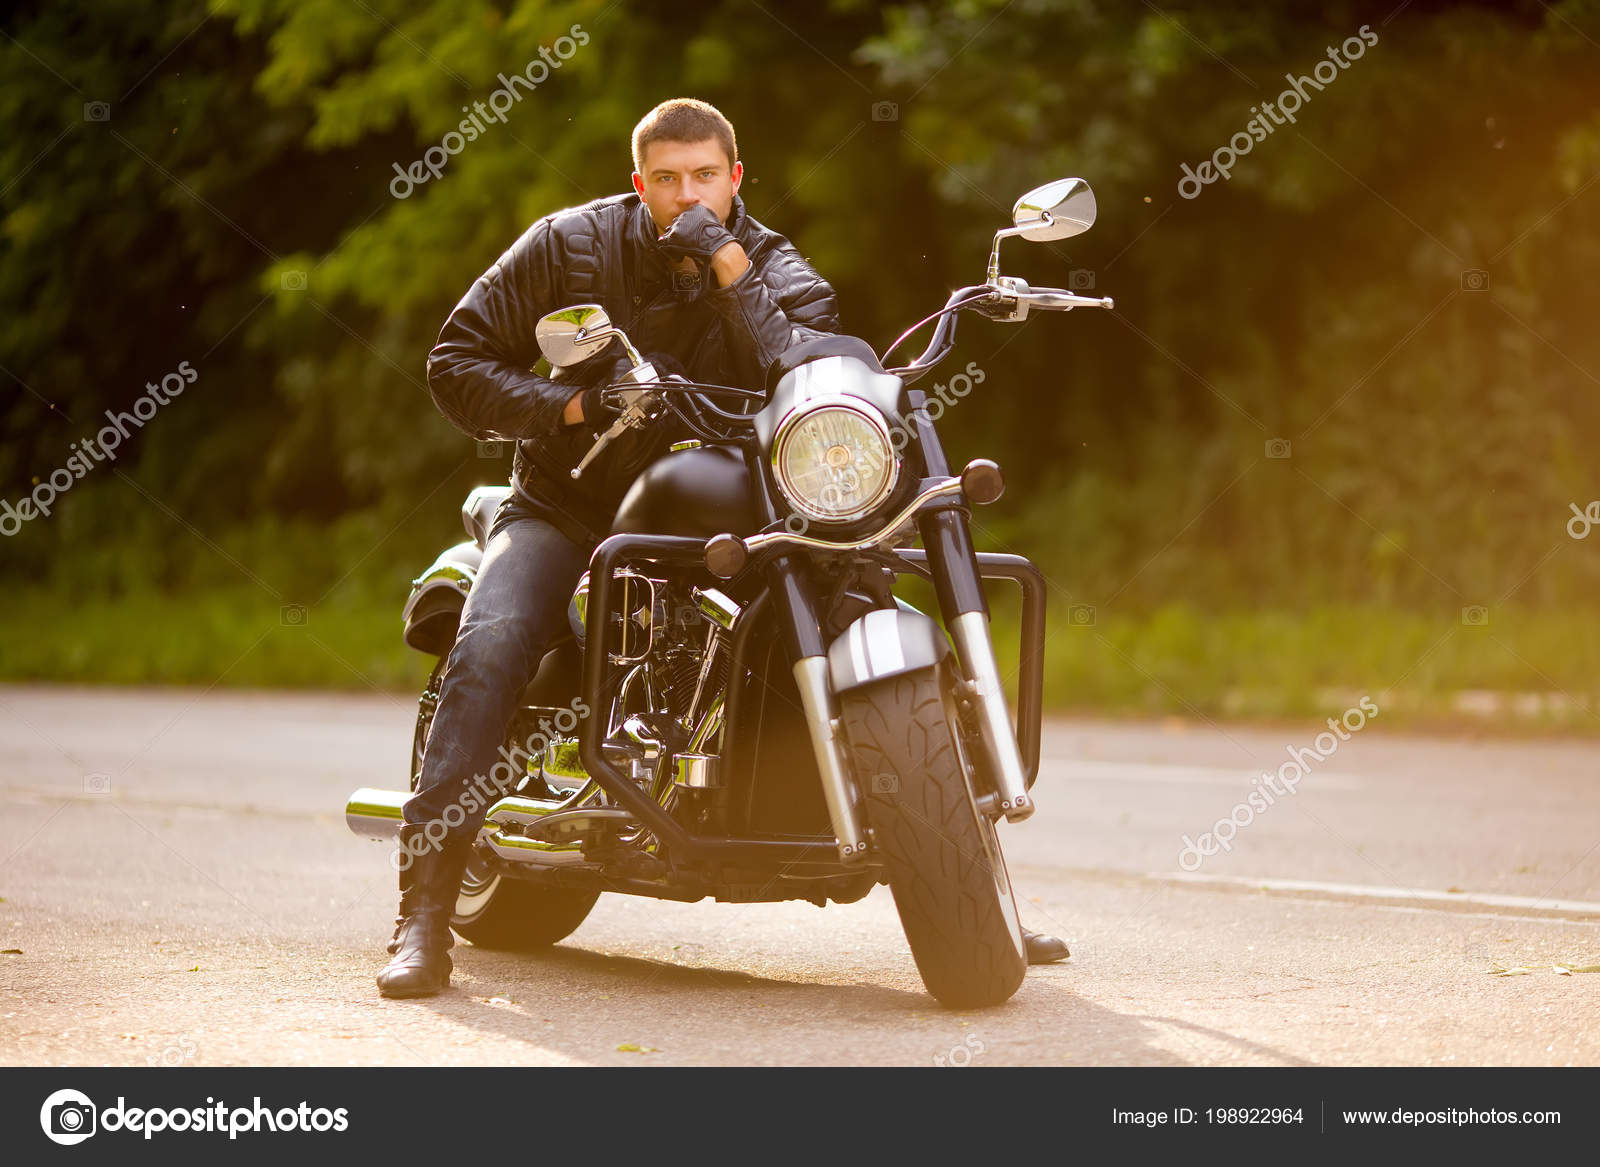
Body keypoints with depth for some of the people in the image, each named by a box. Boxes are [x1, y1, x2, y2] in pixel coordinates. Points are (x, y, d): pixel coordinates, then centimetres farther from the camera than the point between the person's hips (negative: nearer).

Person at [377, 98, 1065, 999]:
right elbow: (458, 361, -3)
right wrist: (575, 404, -18)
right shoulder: (572, 245, -4)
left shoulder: (779, 274, -4)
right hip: (566, 508, -1)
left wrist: (729, 268, -28)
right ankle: (425, 913, -30)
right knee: (489, 651, -30)